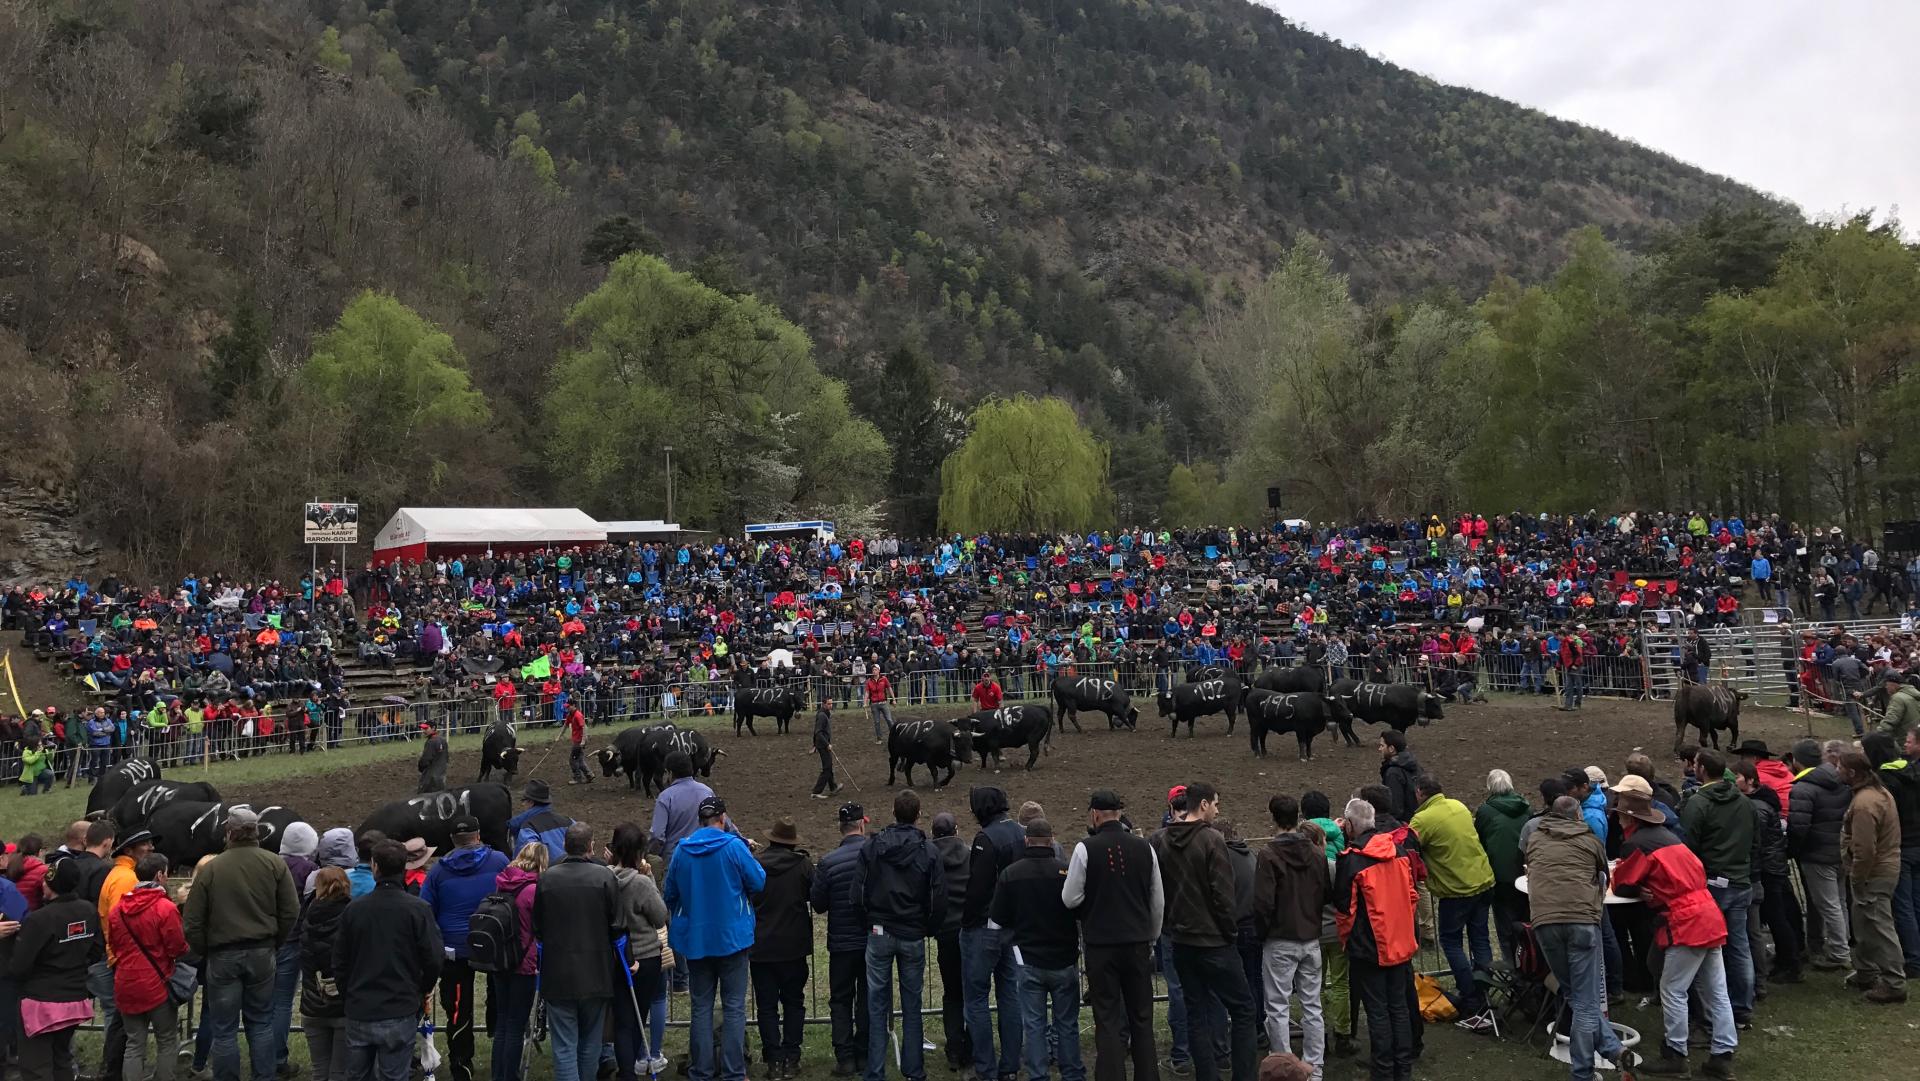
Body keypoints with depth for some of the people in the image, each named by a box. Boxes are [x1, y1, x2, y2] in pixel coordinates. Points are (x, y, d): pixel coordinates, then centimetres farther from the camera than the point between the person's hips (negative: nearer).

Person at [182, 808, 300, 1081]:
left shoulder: (209, 869, -8)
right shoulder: (275, 864, -5)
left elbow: (193, 922, -4)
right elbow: (291, 911, -3)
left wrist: (203, 952, 12)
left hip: (223, 956, -2)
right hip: (262, 953, 2)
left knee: (224, 1030, 8)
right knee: (261, 1023, 13)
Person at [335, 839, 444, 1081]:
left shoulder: (354, 908, -1)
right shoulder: (418, 909, -11)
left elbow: (339, 961, 5)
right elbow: (433, 959, -11)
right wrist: (424, 989, 9)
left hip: (358, 1013, 3)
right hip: (399, 1013, -3)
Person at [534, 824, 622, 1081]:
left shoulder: (547, 878, -5)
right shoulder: (604, 876, -9)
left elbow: (537, 927, 4)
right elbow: (616, 925, -6)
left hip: (557, 973, 0)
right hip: (595, 973, 0)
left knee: (564, 1046, 2)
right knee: (590, 1043, 16)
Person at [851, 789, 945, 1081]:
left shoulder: (871, 848, -4)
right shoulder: (929, 851, -5)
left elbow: (858, 895, -4)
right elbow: (938, 900, -5)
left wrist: (869, 926, 10)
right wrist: (927, 930, 10)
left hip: (879, 934, 0)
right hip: (913, 937, 0)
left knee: (877, 1007, 6)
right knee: (912, 1007, 10)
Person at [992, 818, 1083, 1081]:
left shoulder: (1010, 874, -6)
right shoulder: (1067, 870, -11)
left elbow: (998, 919, 0)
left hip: (1029, 960, 1)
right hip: (1064, 959, 0)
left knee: (1034, 1024, 8)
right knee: (1067, 1023, 12)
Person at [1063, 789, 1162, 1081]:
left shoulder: (1086, 848, -10)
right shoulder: (1144, 848, 2)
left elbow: (1070, 899, -8)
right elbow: (1159, 901, 10)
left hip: (1101, 943, -3)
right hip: (1138, 942, 4)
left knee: (1108, 1019, 3)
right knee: (1142, 1017, 13)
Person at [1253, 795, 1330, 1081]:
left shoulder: (1268, 855, -15)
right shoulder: (1317, 853, -1)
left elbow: (1263, 903, -16)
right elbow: (1328, 894, 4)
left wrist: (1261, 933, -1)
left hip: (1280, 942, -5)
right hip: (1311, 939, 5)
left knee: (1278, 1008, 4)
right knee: (1312, 1006, 12)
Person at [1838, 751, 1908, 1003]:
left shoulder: (1864, 803, -25)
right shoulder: (1879, 790, 8)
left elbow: (1864, 849, -27)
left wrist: (1856, 879, -15)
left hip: (1873, 875, -11)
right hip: (1884, 866, 11)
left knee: (1879, 928, -3)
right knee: (1864, 925, 20)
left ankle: (1894, 984, 4)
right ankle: (1866, 973, 31)